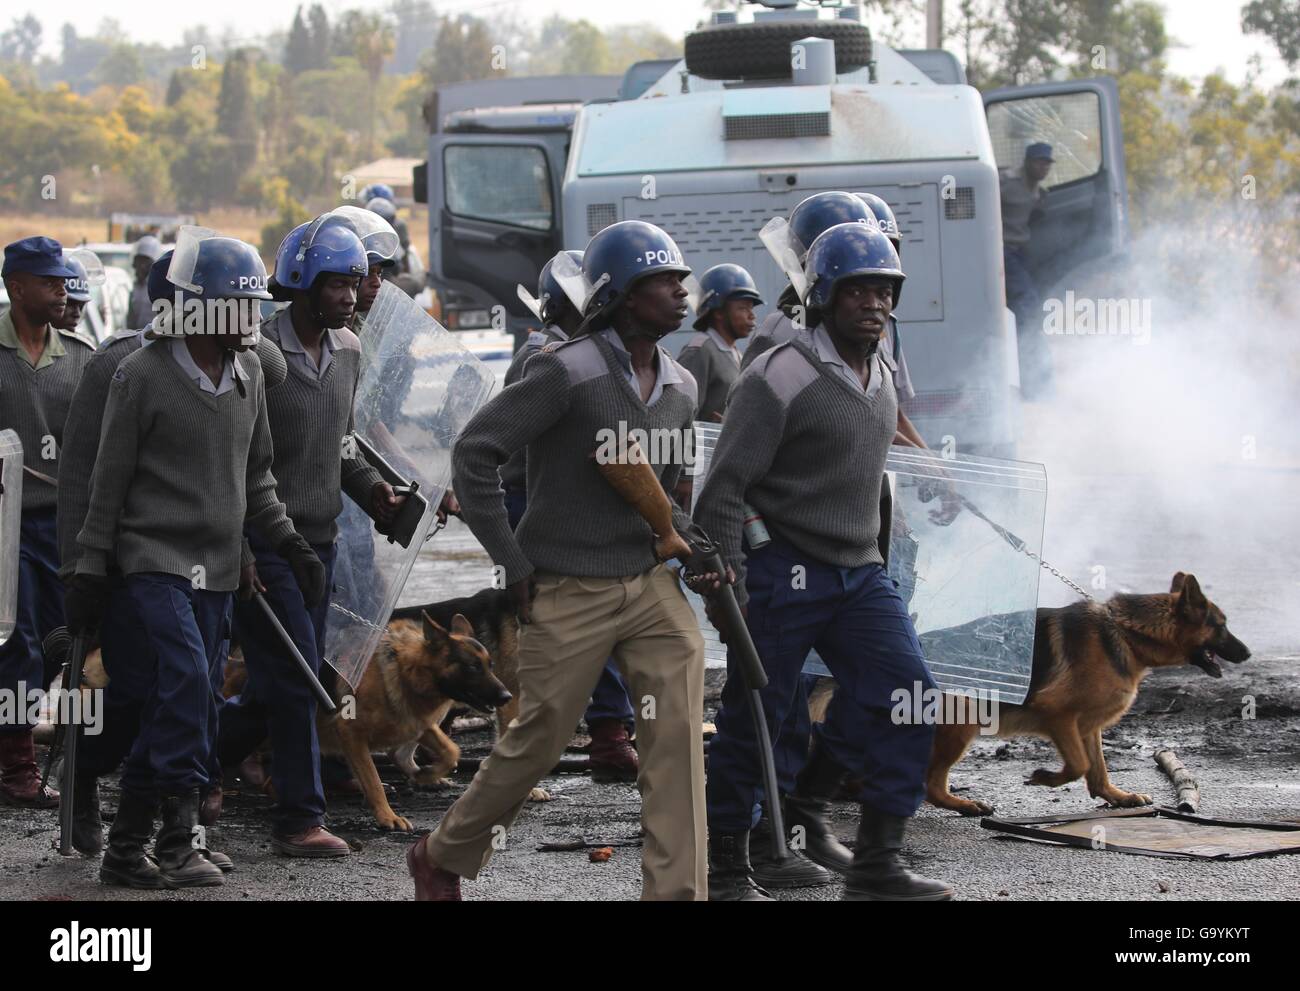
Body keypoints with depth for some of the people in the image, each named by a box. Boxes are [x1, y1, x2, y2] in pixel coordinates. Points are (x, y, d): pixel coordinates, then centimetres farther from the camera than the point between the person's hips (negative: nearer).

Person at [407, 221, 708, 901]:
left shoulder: (680, 388, 8)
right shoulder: (567, 372, -15)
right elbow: (473, 453, -15)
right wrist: (513, 564, -13)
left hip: (651, 586, 6)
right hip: (568, 592, -6)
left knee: (678, 732, -9)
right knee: (538, 742, 5)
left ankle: (677, 891, -7)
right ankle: (441, 859, 29)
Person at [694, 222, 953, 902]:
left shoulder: (882, 377, 11)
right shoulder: (780, 378, -14)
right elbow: (723, 488, -15)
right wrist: (728, 586, -19)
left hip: (860, 575, 7)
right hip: (783, 575, -7)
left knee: (904, 694, -7)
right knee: (752, 718, 0)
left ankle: (875, 866, -1)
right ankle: (726, 866, 15)